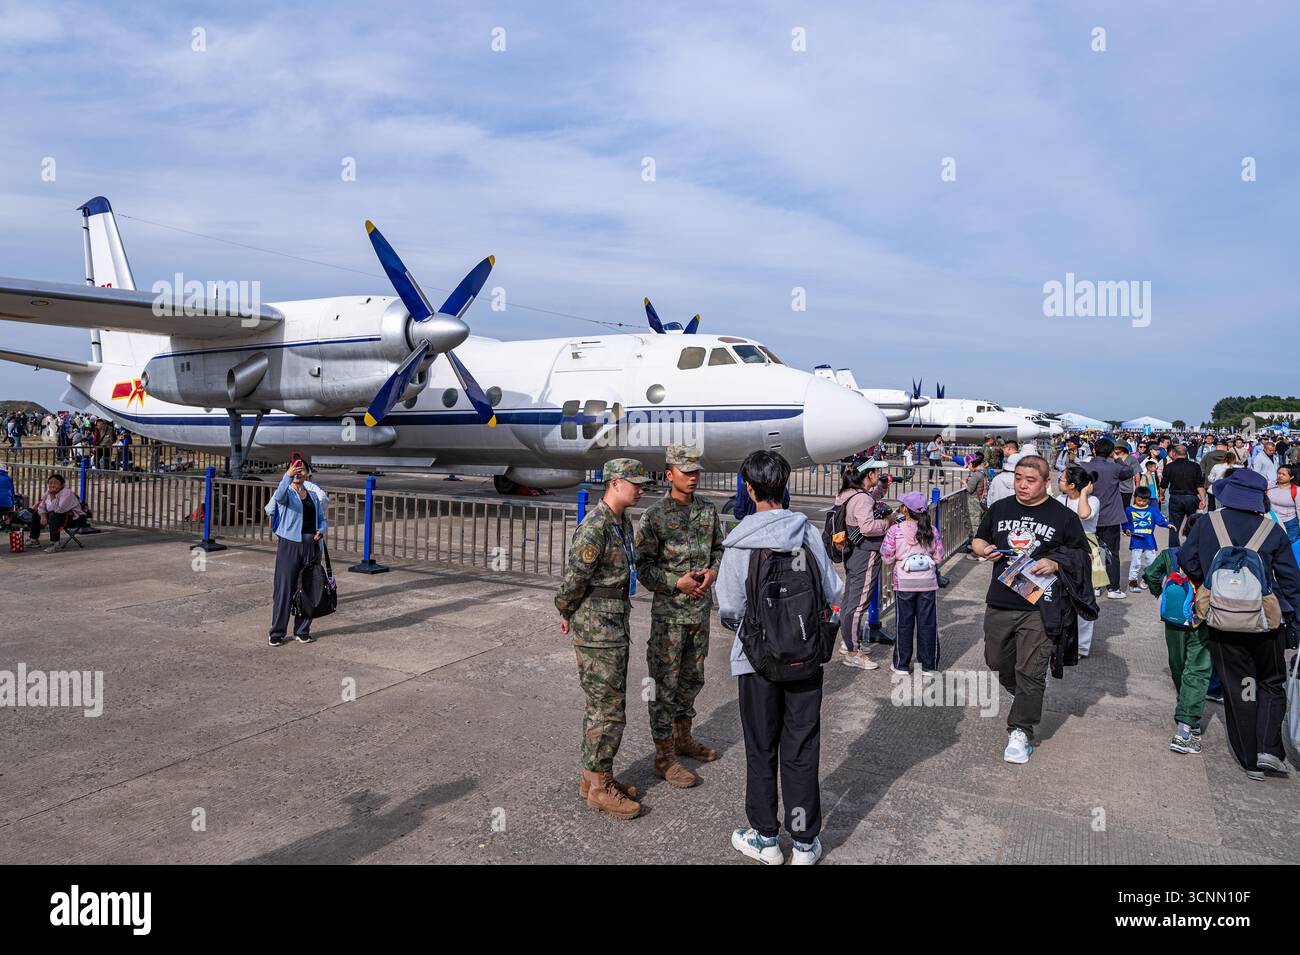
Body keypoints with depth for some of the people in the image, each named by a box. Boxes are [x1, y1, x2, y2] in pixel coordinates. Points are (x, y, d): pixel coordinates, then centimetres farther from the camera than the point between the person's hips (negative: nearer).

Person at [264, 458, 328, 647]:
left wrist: (321, 530, -4)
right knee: (284, 588, -3)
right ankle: (277, 633, 7)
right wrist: (288, 476, -44)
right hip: (289, 544, -4)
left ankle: (302, 630, 19)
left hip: (311, 545, 4)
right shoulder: (287, 493, -4)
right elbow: (280, 496, -29)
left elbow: (321, 517, 18)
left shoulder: (314, 494, 11)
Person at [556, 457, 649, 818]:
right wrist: (568, 614, -2)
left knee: (603, 706, 17)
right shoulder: (594, 528, -22)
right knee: (608, 710, -1)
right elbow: (573, 580, -19)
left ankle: (593, 777, 29)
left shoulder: (623, 522, 9)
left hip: (616, 627, 9)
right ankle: (599, 787, 12)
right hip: (597, 631, -9)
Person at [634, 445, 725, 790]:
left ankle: (683, 738, 37)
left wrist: (713, 571, -5)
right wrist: (677, 583, -20)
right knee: (665, 683, 1)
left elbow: (719, 548, 15)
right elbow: (644, 567, -10)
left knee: (692, 678, 19)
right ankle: (664, 757, 11)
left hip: (701, 609, 6)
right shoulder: (654, 515, -12)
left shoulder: (708, 511, 5)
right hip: (669, 610, -6)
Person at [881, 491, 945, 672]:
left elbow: (887, 558, -8)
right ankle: (929, 665, 17)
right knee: (928, 623, 10)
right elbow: (939, 557, 3)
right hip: (928, 582, 2)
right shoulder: (932, 531, -3)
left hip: (904, 583, -2)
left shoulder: (895, 530, -11)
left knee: (904, 623, 9)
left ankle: (901, 664, 16)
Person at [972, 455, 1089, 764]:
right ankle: (1020, 692, 47)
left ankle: (1021, 731, 9)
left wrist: (1055, 564, -15)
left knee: (1030, 672, -3)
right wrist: (985, 550, -3)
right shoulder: (998, 509, 9)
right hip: (999, 604, 4)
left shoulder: (1063, 516, 0)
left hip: (1039, 608, -4)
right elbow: (978, 540, 20)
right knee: (998, 661, 17)